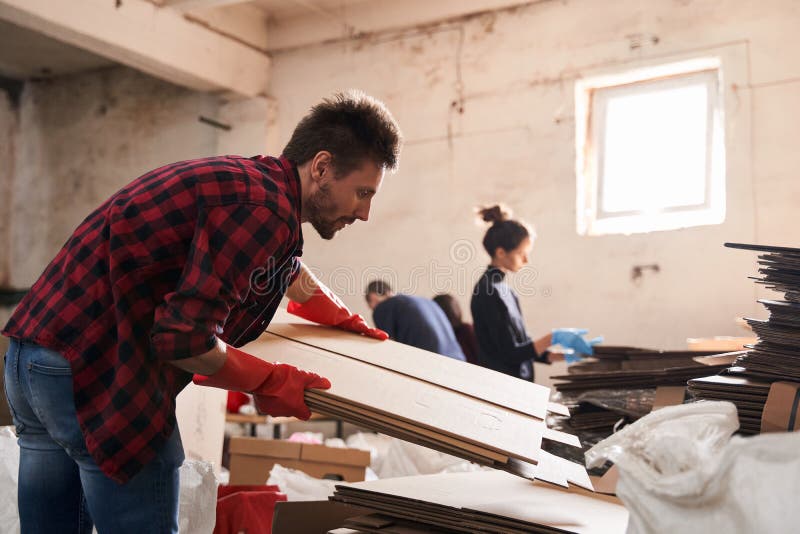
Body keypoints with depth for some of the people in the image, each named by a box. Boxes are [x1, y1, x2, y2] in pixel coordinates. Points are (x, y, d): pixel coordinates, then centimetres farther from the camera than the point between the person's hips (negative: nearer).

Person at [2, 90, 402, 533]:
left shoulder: (248, 178, 15)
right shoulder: (267, 208, -18)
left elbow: (288, 270, 36)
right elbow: (183, 338, -24)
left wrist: (345, 320, 43)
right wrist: (268, 382, -9)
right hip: (99, 375, -10)